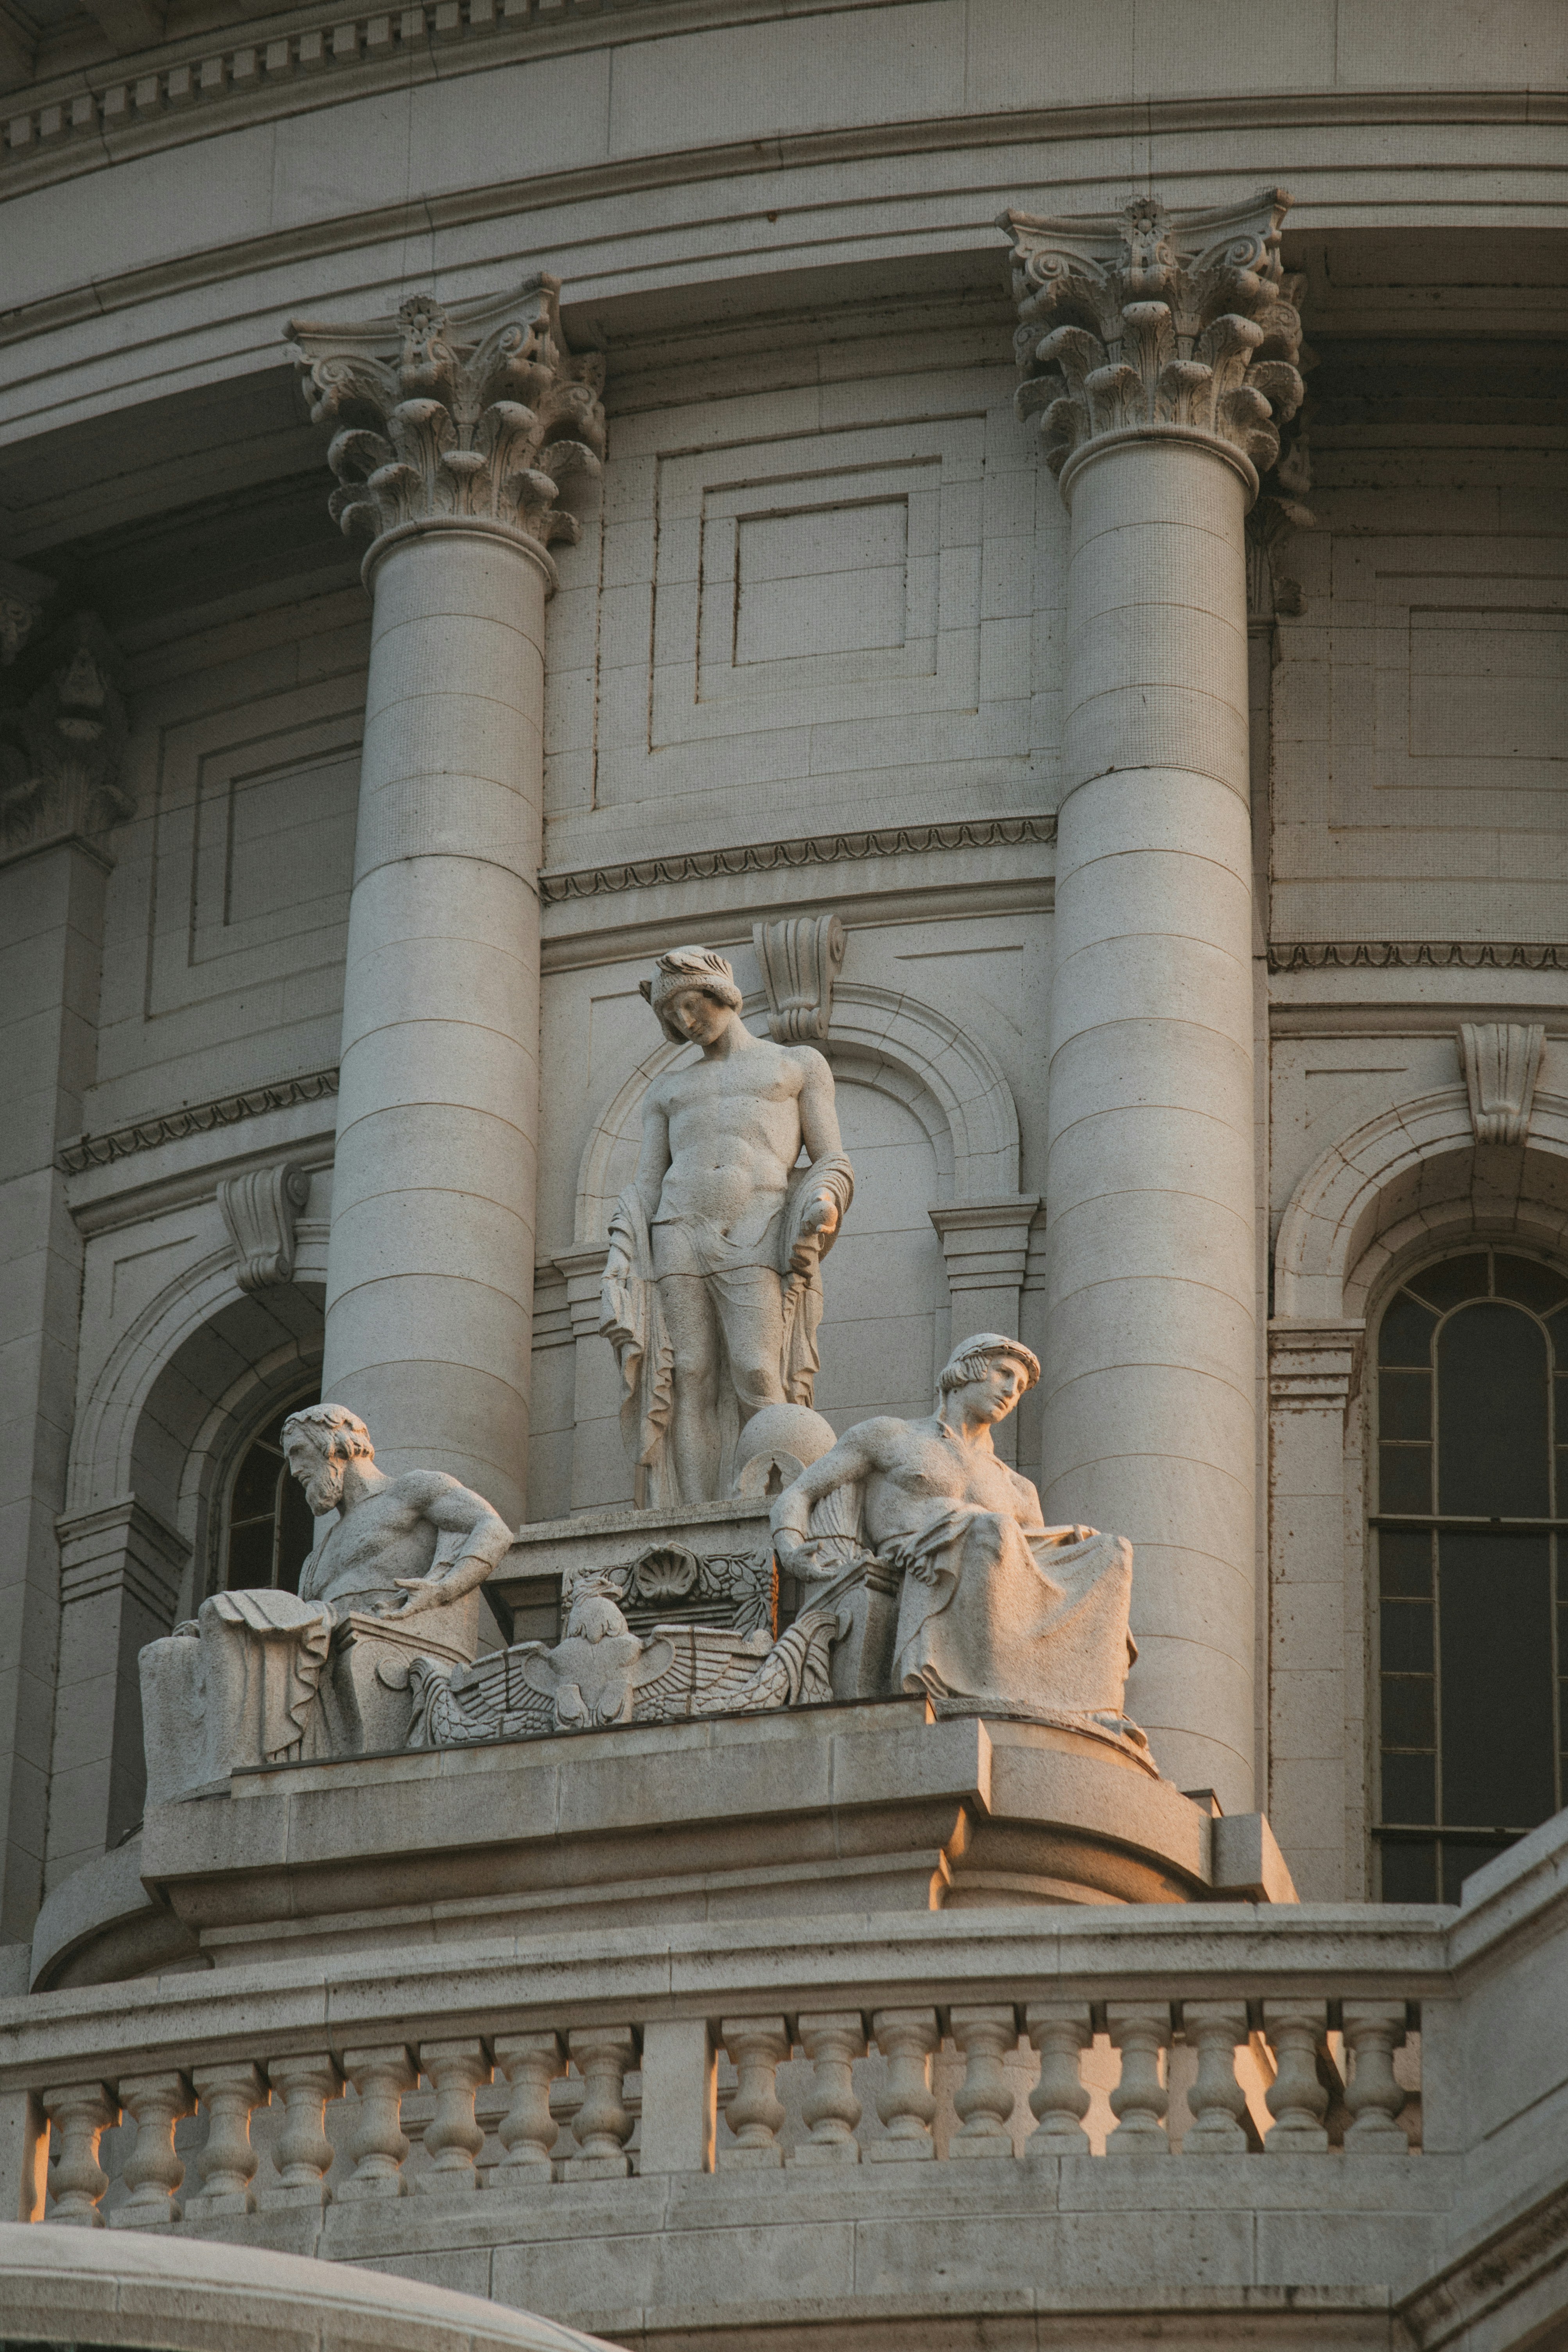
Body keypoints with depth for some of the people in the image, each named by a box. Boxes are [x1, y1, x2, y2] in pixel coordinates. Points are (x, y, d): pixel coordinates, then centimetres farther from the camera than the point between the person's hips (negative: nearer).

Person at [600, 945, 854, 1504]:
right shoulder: (668, 1091, 26)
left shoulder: (800, 1065, 19)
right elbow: (644, 1191, 18)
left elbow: (832, 1164, 12)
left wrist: (825, 1201, -13)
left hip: (758, 1247, -3)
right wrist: (616, 1282, 2)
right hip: (679, 1244, 3)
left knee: (759, 1381, -20)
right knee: (689, 1388, -11)